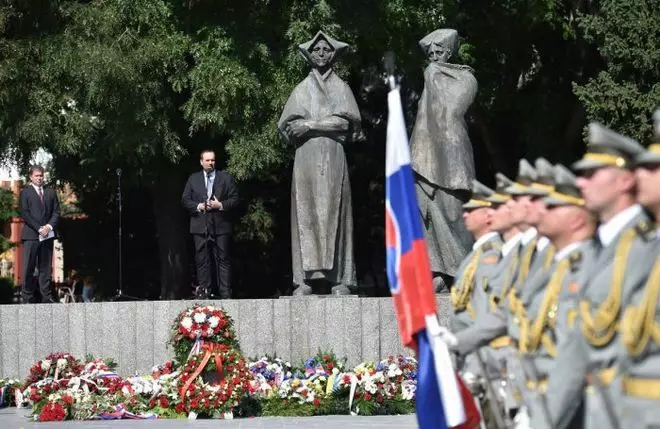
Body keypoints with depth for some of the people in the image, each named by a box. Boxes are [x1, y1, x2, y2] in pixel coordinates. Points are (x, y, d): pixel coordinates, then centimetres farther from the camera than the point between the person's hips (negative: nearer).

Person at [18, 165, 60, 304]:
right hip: (31, 235, -4)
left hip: (47, 235, 4)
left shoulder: (50, 192, 17)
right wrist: (39, 229, -12)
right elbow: (24, 214, -4)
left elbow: (56, 212, 12)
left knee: (46, 267, 3)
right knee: (29, 267, -5)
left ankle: (46, 296, 3)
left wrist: (49, 226, -6)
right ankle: (28, 297, -3)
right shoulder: (25, 193, 4)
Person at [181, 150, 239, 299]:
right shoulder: (193, 179, 14)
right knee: (202, 261, 0)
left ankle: (225, 295, -4)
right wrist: (198, 206, -8)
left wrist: (221, 205, -12)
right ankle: (204, 293, 3)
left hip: (221, 226, -1)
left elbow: (235, 199, 5)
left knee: (223, 260, -3)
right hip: (200, 226, 2)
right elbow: (185, 200, 10)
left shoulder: (226, 178, 9)